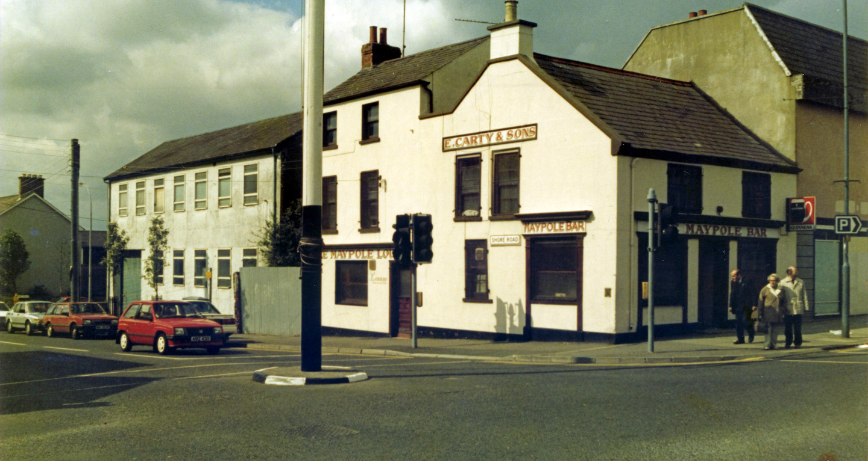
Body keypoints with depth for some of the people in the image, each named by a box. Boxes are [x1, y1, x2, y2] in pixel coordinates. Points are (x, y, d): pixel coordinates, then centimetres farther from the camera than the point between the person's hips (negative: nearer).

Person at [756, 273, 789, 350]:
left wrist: (783, 311, 5)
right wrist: (760, 313, 1)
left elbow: (785, 301, 17)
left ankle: (774, 344, 14)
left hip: (778, 314, 2)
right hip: (768, 313, -2)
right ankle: (767, 345, -11)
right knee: (769, 328, -10)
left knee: (775, 329, 7)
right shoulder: (765, 289, 5)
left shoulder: (782, 290, 11)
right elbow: (760, 302, 5)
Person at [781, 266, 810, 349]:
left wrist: (806, 307, 7)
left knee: (797, 328, 2)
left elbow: (804, 295, 12)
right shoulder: (783, 282, 3)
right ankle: (788, 343, 16)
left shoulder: (801, 282, 11)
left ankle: (797, 343, 14)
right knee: (788, 328, 3)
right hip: (787, 310, -1)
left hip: (798, 309, 1)